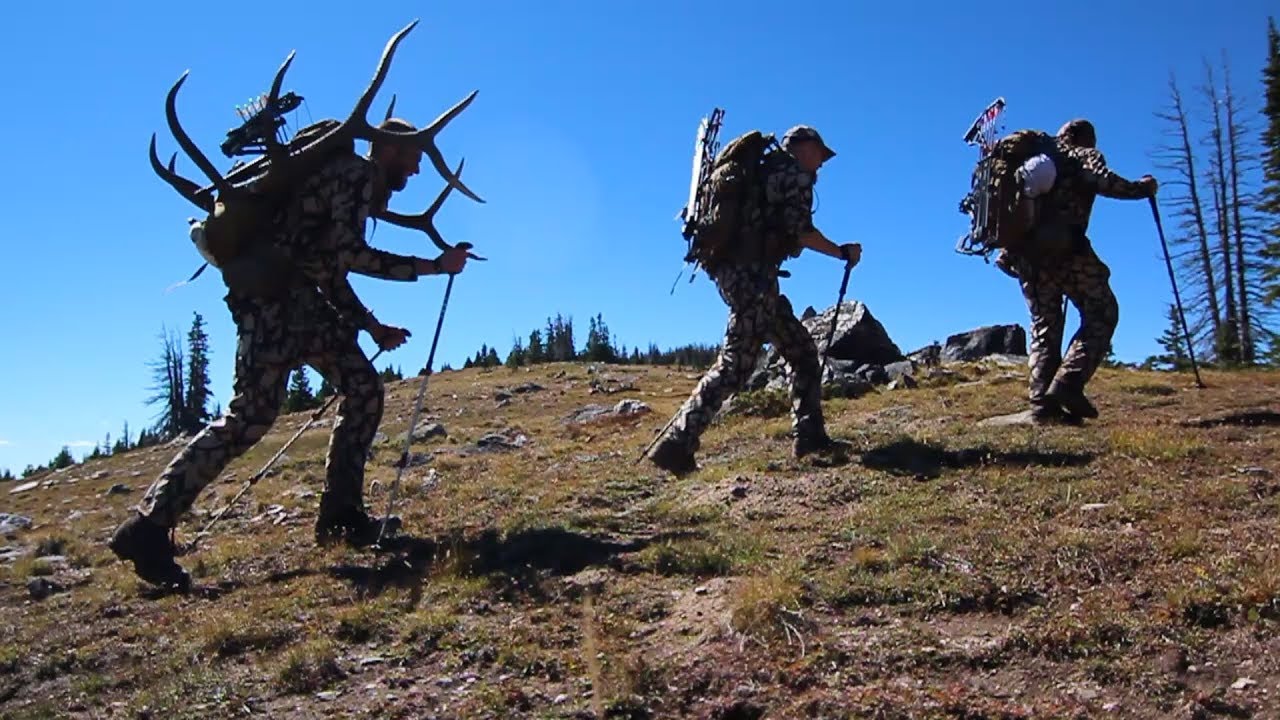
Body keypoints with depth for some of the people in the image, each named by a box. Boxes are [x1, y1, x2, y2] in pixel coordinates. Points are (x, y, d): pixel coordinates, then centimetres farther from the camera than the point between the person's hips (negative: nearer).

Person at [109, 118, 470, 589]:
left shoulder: (358, 182, 23)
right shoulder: (358, 174, -7)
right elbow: (350, 254, -21)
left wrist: (374, 328, 17)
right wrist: (434, 266, -16)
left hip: (299, 294, 10)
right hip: (269, 294, -10)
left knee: (363, 388, 6)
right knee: (253, 414, -14)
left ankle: (340, 514, 10)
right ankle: (148, 528, -9)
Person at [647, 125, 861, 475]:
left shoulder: (765, 170, 26)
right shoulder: (795, 173, -1)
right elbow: (800, 230, -11)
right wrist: (842, 252, 0)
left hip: (736, 271, 10)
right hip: (752, 274, -10)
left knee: (801, 349, 14)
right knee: (734, 366, -12)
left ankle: (809, 435, 12)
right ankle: (675, 445, -14)